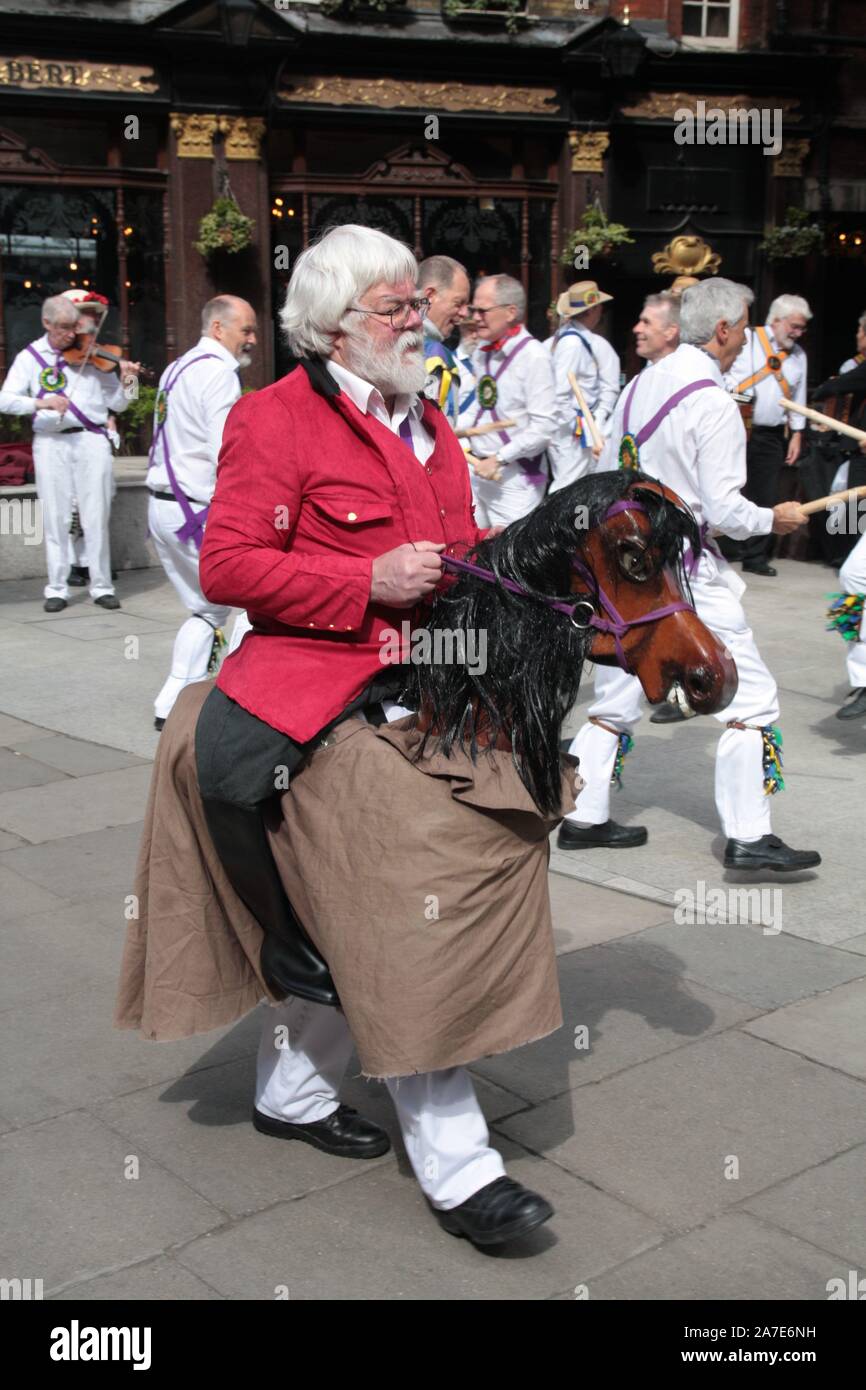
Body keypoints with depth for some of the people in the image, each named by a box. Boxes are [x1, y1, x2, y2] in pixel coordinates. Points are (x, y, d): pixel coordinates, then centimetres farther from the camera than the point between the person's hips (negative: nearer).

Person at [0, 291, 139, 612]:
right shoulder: (29, 357, 6)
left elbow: (117, 404, 8)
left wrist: (126, 381, -11)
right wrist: (41, 403, -20)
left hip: (91, 439, 0)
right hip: (50, 443, 0)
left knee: (97, 518, 0)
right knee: (55, 519, 3)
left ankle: (102, 586, 8)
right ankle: (57, 589, 10)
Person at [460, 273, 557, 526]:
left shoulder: (533, 356, -15)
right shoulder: (482, 351, 9)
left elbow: (544, 427, -19)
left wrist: (499, 459, -17)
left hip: (514, 475, -7)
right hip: (477, 468, 7)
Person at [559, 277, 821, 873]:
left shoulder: (641, 383, 7)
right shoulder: (714, 403, -15)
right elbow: (723, 509, -17)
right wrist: (774, 518, 1)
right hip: (684, 572, -8)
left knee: (618, 695, 16)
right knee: (750, 696, 1)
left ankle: (584, 817, 21)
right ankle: (749, 836, 2)